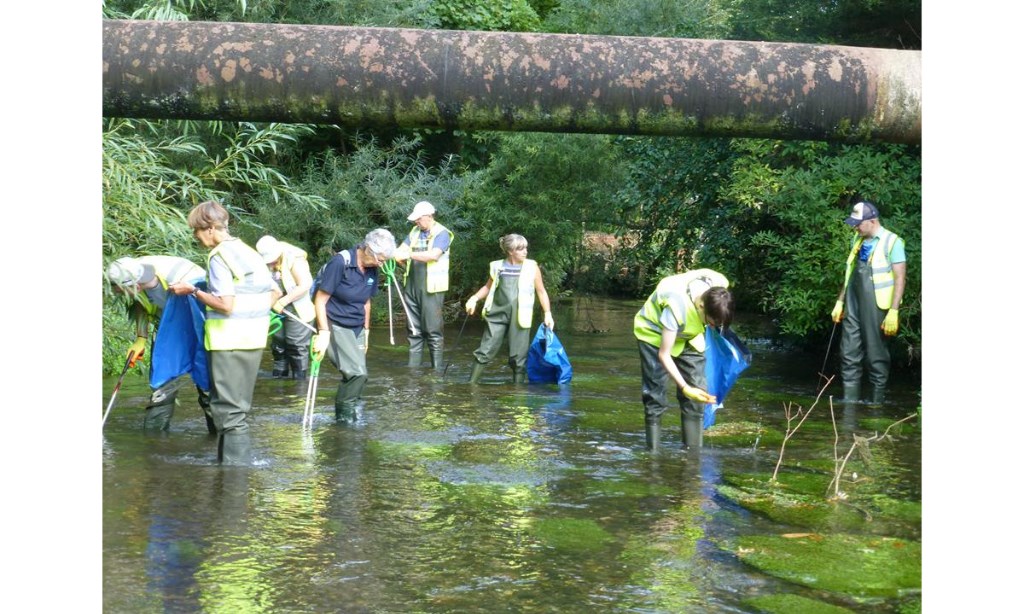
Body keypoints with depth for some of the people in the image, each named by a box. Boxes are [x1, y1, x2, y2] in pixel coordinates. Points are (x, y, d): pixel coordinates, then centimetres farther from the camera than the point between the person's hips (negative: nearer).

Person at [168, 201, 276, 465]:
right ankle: (227, 458, 25)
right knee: (238, 405, 17)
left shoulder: (219, 257, -13)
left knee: (229, 407, -3)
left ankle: (237, 463, -2)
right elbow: (275, 294, 15)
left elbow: (225, 304, -20)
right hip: (254, 338, 9)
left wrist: (193, 291, -10)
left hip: (230, 340, -9)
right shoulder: (250, 252, 12)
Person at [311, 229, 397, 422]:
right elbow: (320, 300, -17)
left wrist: (366, 331, 18)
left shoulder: (371, 269, 2)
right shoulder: (340, 262, -18)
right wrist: (324, 333, -23)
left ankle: (345, 416, 19)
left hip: (356, 328, 7)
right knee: (357, 372, -18)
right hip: (335, 326, -7)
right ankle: (344, 415, 0)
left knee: (357, 374, 4)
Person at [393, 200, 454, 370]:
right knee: (414, 330, 10)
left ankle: (438, 370, -2)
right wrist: (397, 255, -13)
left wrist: (410, 254, -23)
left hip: (431, 289, -6)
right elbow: (401, 250, 7)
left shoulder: (442, 233, -7)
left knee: (433, 331, -6)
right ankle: (412, 368, 15)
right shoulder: (415, 231, 13)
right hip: (412, 286, 6)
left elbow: (434, 255, -22)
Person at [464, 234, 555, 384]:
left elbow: (541, 292, 9)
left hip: (519, 319, -1)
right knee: (485, 351, -1)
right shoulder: (498, 267, 7)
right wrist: (474, 298, 6)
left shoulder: (531, 267, 3)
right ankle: (471, 384, 6)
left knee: (518, 356, 0)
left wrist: (547, 313, 1)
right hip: (497, 315, 1)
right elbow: (488, 287, 21)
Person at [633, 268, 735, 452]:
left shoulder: (720, 286, -27)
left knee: (697, 392, -4)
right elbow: (664, 355, -33)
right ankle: (653, 452, 0)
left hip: (688, 336, 5)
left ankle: (694, 451, 1)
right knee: (655, 394, -7)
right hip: (655, 334, -5)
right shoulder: (676, 306, -41)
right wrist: (684, 387, -41)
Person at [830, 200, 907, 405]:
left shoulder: (891, 242, -10)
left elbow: (900, 279, -13)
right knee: (849, 353, 6)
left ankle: (876, 401, 11)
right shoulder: (857, 240, 12)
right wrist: (840, 301, 18)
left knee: (876, 355, 2)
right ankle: (849, 399, 12)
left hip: (876, 308, -7)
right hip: (853, 305, 7)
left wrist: (893, 312, -18)